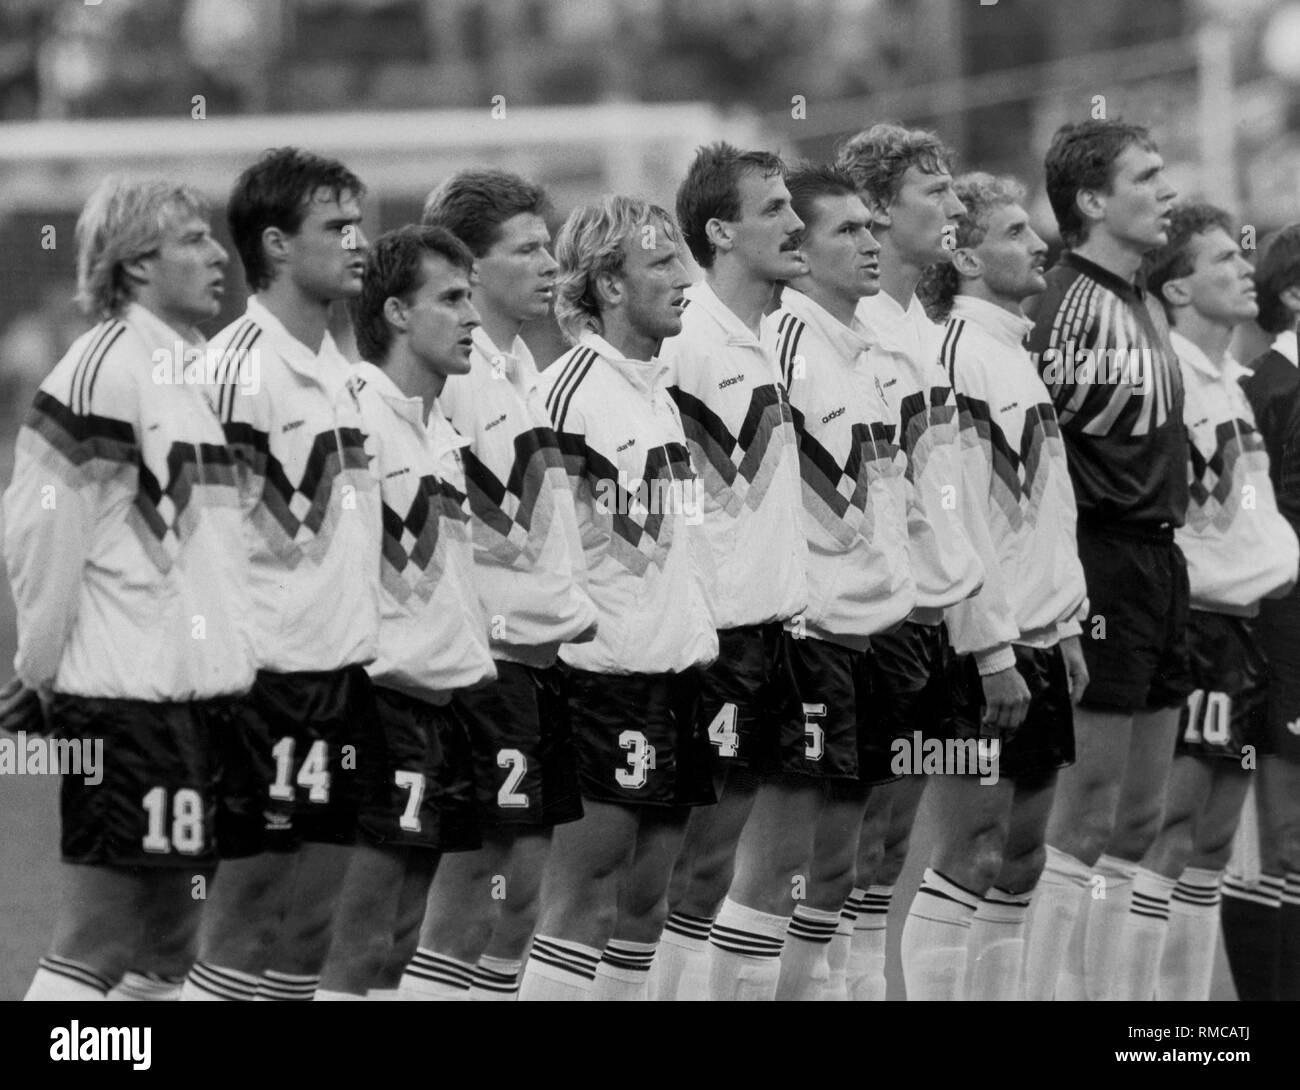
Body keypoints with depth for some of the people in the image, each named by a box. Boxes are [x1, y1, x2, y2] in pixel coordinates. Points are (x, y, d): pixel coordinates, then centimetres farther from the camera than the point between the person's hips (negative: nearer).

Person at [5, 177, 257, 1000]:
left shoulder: (202, 369, 14)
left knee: (172, 945, 11)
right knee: (96, 941, -7)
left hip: (207, 687, 8)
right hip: (129, 693, -8)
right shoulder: (106, 367, -12)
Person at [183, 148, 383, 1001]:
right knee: (245, 936, -4)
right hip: (271, 682, -8)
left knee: (308, 931, 10)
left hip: (343, 678, 8)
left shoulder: (341, 371, 14)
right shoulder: (241, 368, -13)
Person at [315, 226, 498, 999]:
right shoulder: (359, 417, -13)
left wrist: (476, 658, 17)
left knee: (396, 949, 11)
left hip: (442, 703, 9)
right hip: (381, 698, -9)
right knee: (356, 956, -10)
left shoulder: (441, 432, 17)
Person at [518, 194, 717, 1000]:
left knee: (645, 901, 9)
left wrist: (709, 649, 18)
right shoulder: (574, 389, -12)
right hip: (606, 669, -8)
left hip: (680, 662, 8)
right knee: (584, 900, -7)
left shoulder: (662, 388, 14)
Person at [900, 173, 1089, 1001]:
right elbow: (955, 520, -18)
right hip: (985, 646, -9)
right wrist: (992, 651, -19)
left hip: (1038, 644, 9)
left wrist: (1068, 628, 16)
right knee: (969, 855, -8)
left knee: (1021, 856, 10)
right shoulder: (954, 358, -13)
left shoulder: (1020, 358, 15)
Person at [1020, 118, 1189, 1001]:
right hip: (1106, 566, -9)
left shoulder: (1143, 304, 15)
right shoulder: (1073, 301, -13)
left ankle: (1098, 991, 17)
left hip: (1158, 563, 9)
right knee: (1084, 827, -6)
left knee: (1135, 827, 12)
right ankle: (1050, 988, -3)